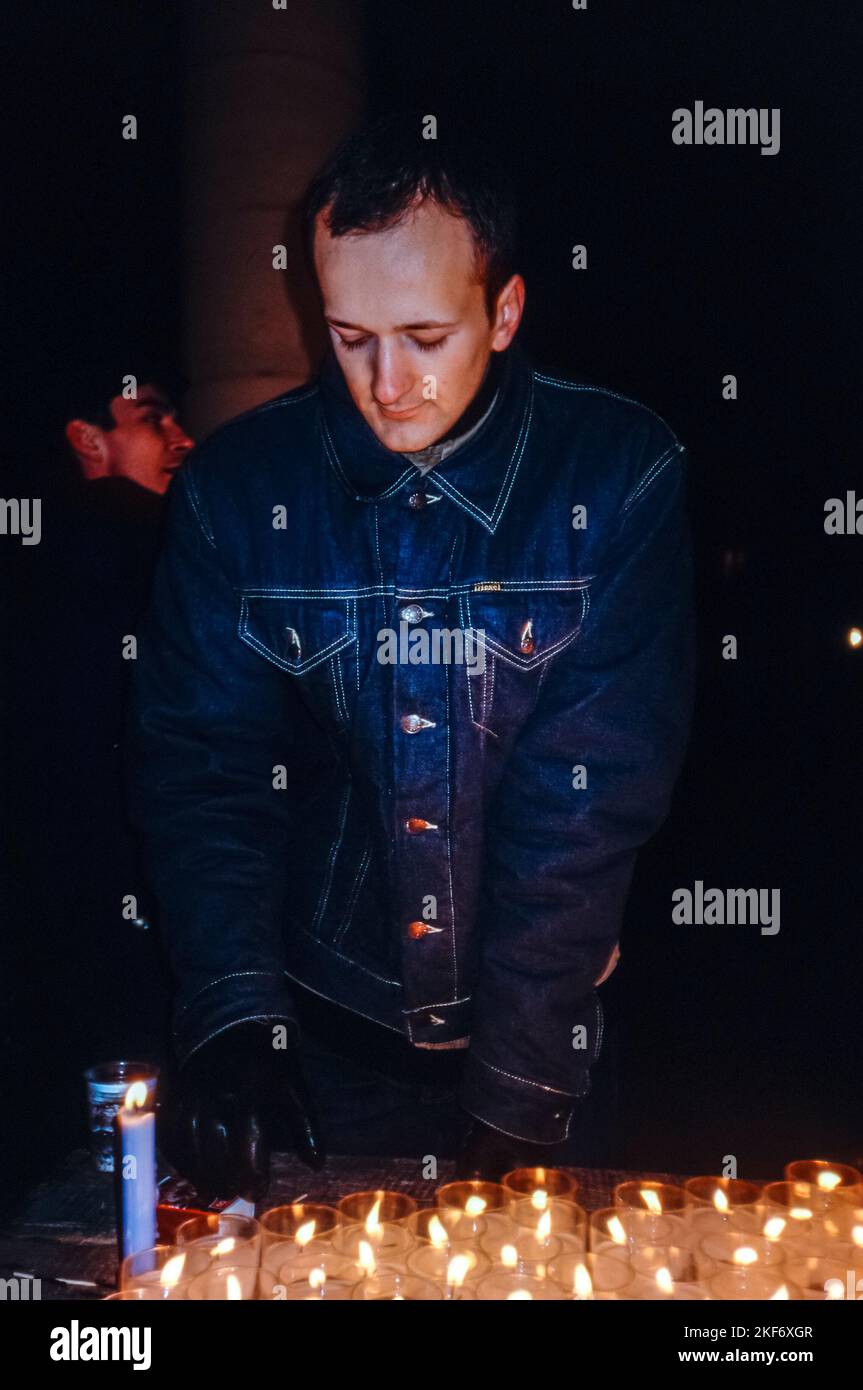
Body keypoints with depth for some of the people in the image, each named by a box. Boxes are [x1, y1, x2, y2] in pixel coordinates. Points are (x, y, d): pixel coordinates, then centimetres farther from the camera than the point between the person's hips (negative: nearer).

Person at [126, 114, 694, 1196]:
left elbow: (590, 798, -16)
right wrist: (235, 1018, -19)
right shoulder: (237, 485, -8)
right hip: (326, 1035, 1)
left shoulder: (619, 477, -13)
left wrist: (518, 1088, -17)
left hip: (557, 1028, 0)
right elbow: (199, 766, -8)